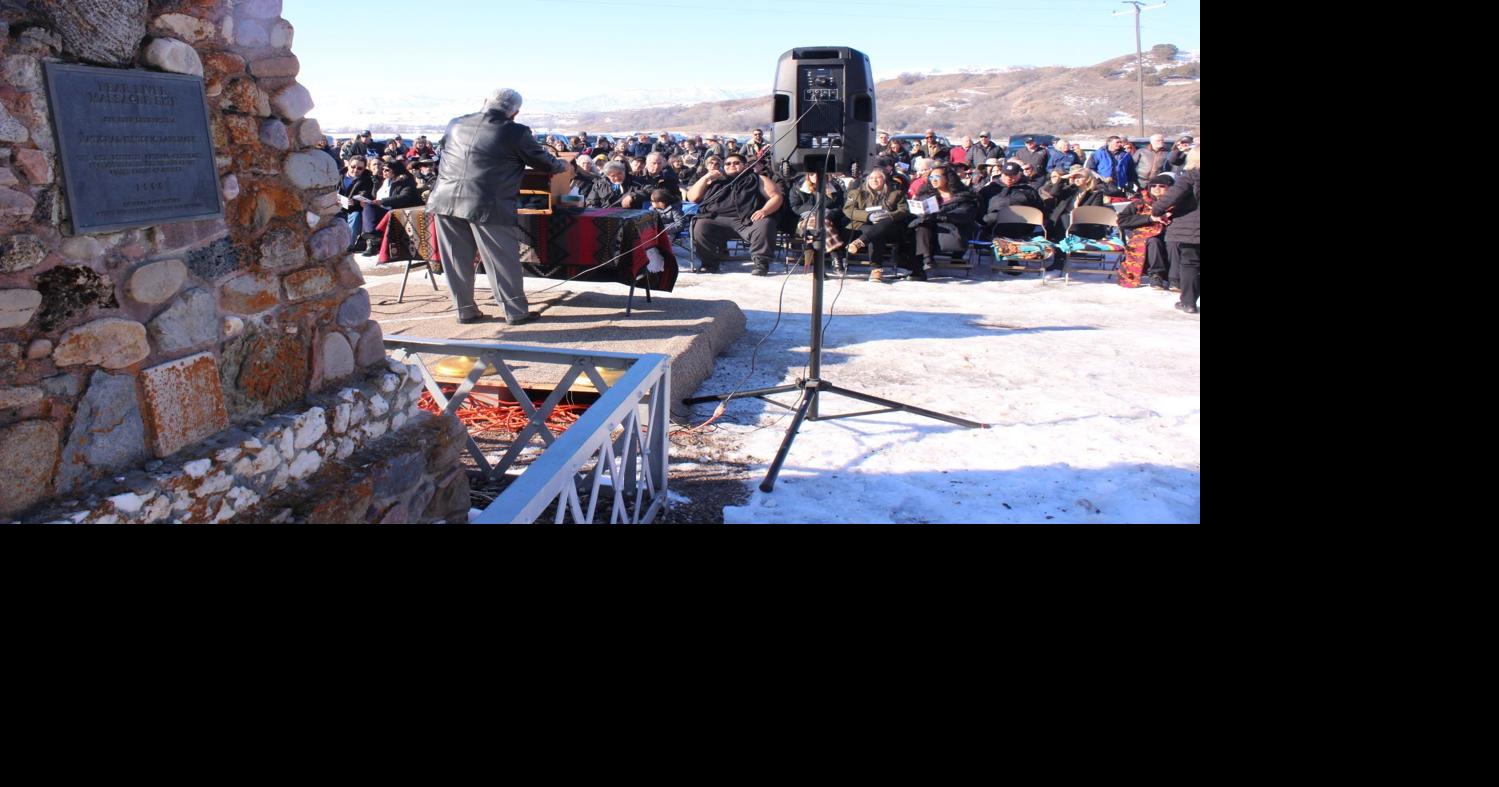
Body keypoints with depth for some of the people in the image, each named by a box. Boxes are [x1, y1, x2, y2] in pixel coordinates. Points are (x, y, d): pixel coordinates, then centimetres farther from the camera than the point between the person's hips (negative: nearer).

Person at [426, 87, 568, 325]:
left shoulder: (456, 125, 15)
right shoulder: (516, 132, -1)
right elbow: (543, 162, 9)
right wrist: (561, 165, 31)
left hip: (445, 201, 5)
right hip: (487, 206, -5)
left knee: (456, 260, 12)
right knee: (503, 259, 5)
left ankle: (465, 310, 20)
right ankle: (516, 312, 11)